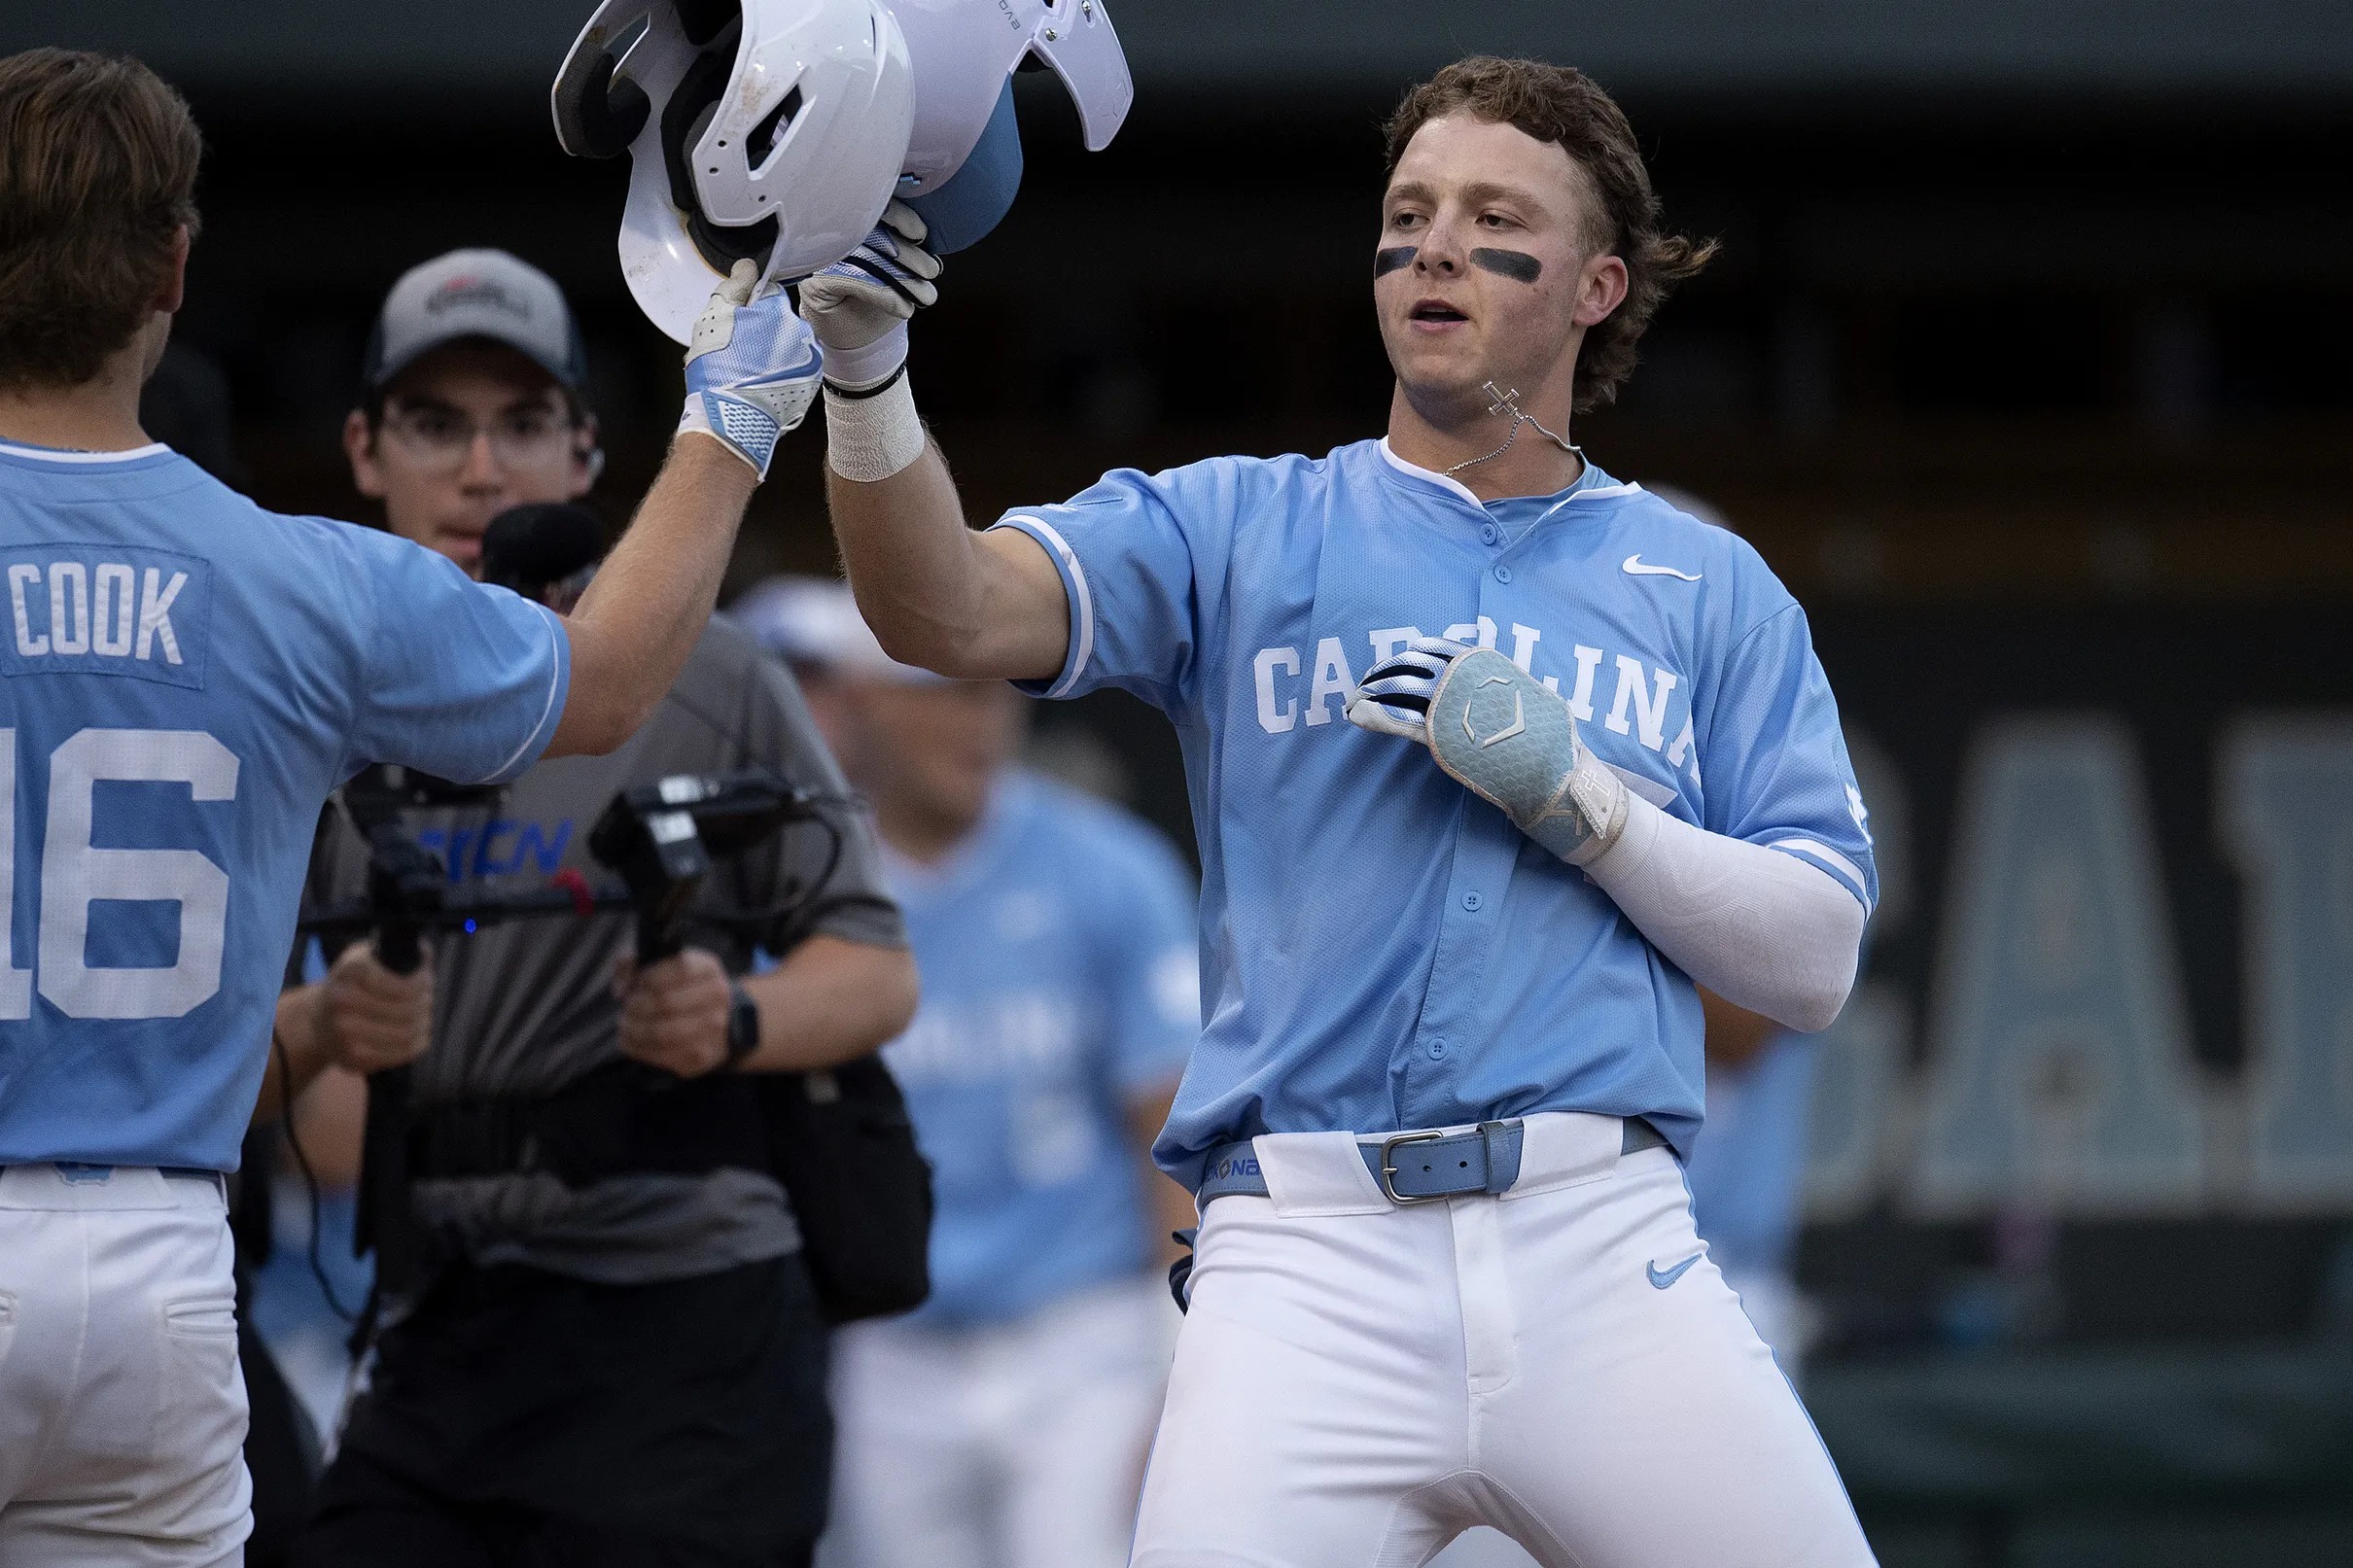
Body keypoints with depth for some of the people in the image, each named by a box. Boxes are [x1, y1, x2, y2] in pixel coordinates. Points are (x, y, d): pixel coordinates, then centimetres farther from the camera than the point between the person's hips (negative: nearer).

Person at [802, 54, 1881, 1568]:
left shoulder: (1713, 590, 15)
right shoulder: (1236, 530, 13)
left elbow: (1814, 963, 8)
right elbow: (950, 614, -4)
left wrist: (1571, 791, -6)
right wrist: (867, 369, -22)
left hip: (1607, 1258, 1)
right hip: (1307, 1265, -1)